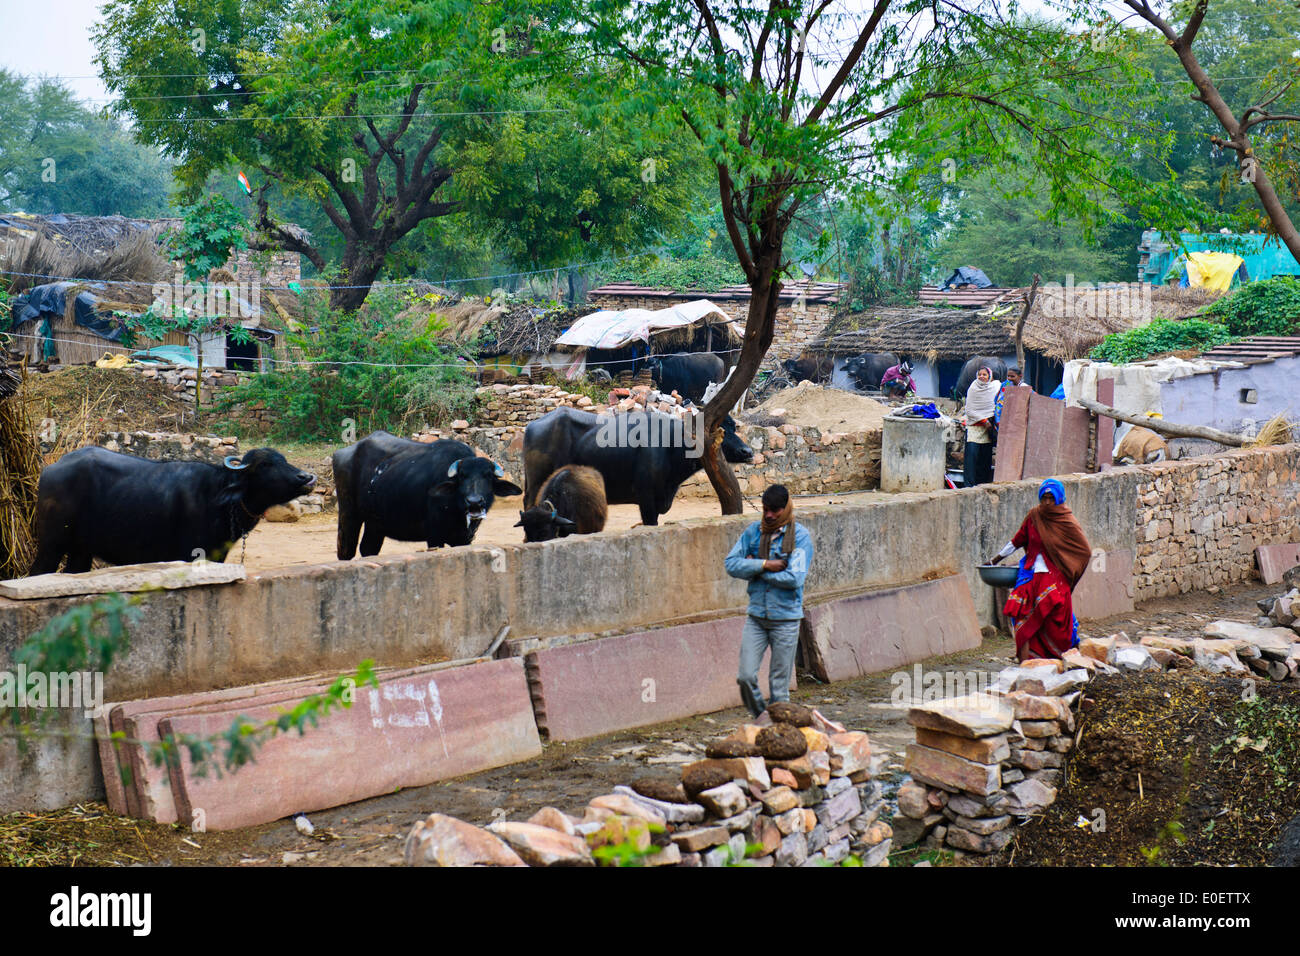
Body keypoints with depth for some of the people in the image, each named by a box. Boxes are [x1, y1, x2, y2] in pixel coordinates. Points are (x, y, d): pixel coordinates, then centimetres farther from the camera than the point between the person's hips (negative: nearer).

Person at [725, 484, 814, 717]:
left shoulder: (801, 536, -7)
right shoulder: (753, 531, 5)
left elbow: (795, 578, -18)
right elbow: (731, 564, 0)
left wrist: (755, 569, -9)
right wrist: (765, 565, -14)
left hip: (786, 617, -3)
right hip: (756, 616, 3)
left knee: (780, 684, 4)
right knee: (746, 676, -3)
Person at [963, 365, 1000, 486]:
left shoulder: (996, 387, 6)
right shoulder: (972, 389, 1)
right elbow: (969, 410, -2)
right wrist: (983, 420, -10)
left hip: (988, 427, 2)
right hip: (974, 427, -2)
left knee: (985, 457, -1)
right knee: (972, 454, -11)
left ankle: (983, 484, 3)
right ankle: (970, 484, -10)